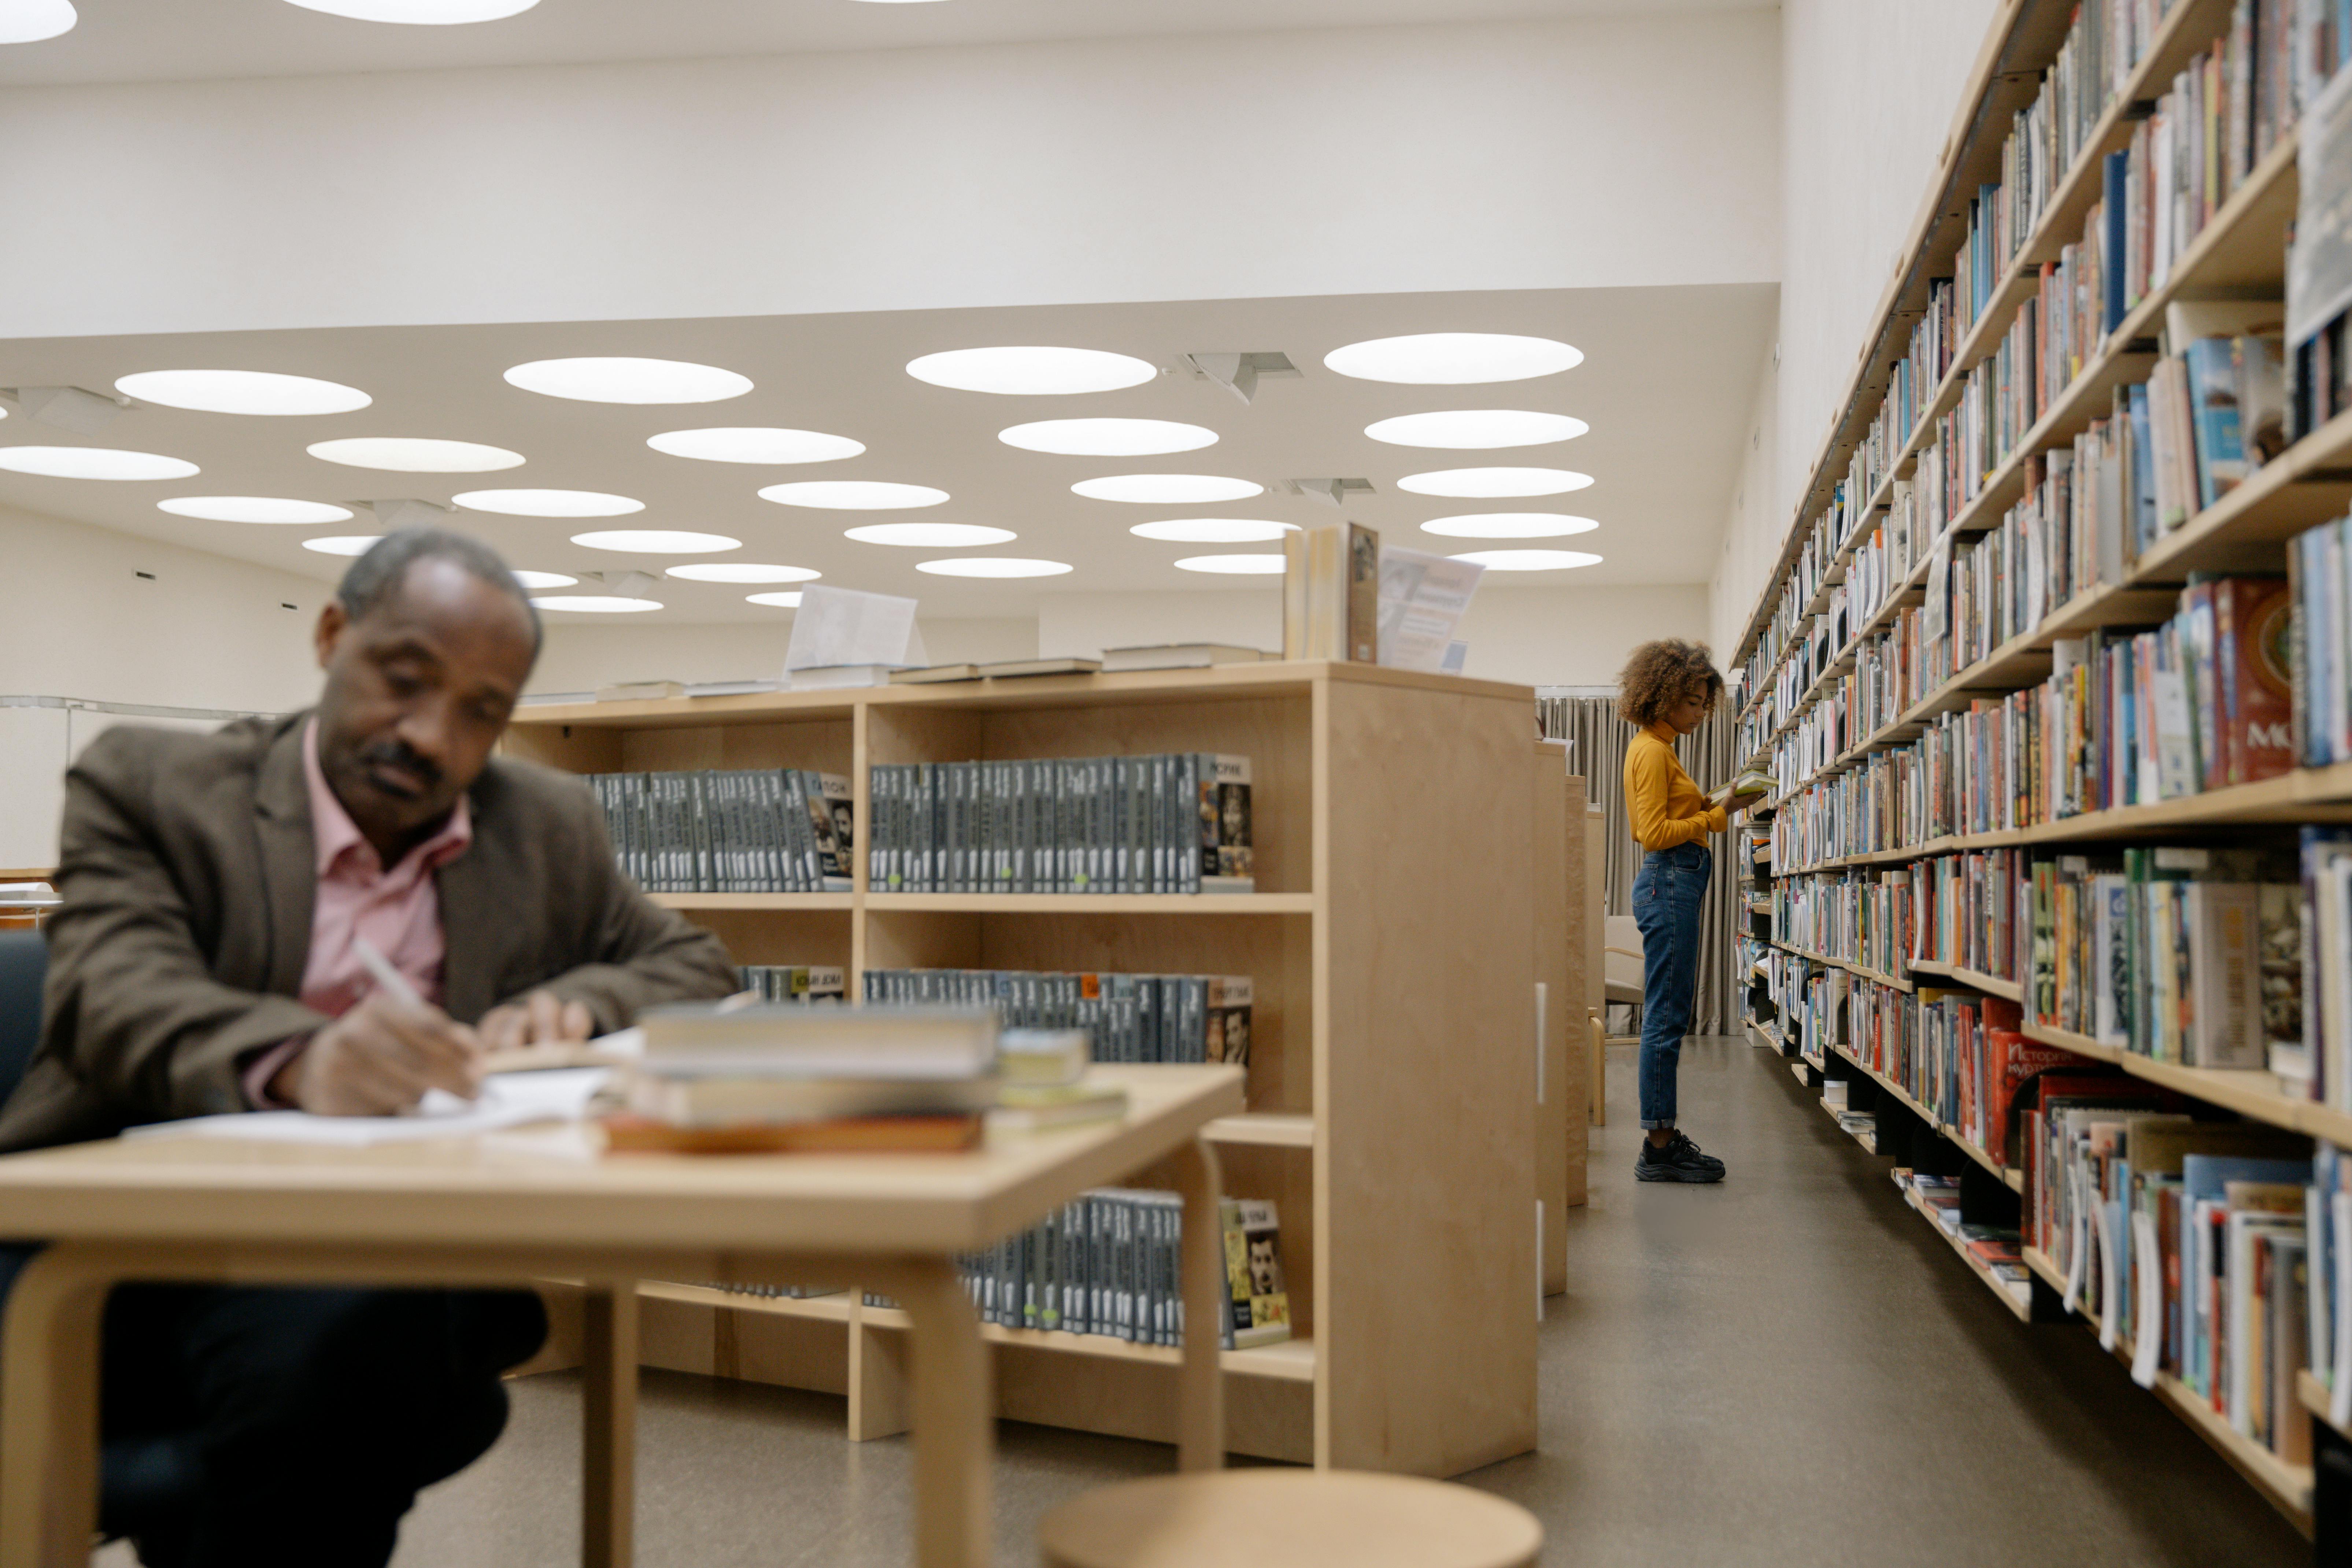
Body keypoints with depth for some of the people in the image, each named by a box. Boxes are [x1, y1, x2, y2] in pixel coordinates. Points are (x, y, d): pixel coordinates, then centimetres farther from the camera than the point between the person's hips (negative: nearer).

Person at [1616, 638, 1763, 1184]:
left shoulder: (1660, 748, 20)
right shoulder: (1651, 751, -10)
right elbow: (1655, 832, -17)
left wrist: (1713, 804, 9)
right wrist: (1718, 816, -16)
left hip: (1674, 883, 11)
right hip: (1670, 881, -11)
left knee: (1667, 1016, 11)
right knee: (1667, 1017, -9)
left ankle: (1663, 1137, 16)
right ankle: (1658, 1148, -6)